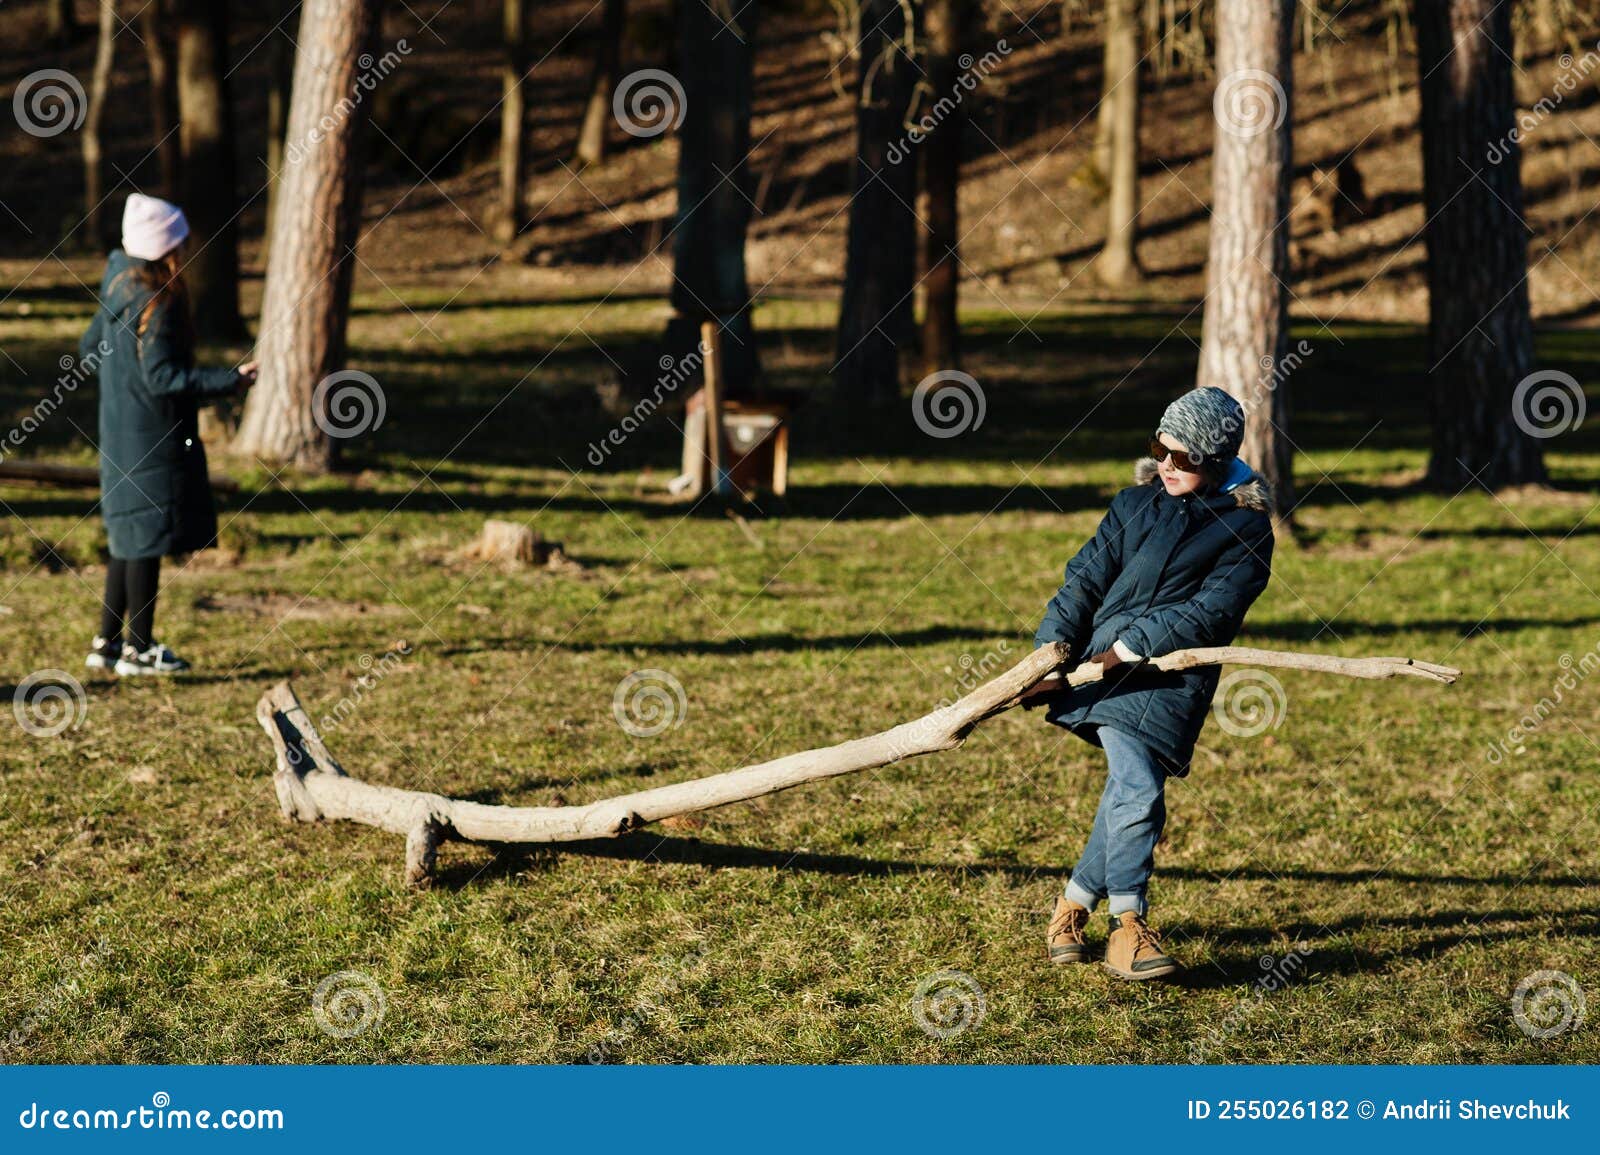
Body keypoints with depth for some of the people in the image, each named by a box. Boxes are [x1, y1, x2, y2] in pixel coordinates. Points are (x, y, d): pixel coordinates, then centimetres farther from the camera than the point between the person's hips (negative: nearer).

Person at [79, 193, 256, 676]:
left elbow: (91, 347, 20)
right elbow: (162, 377, -23)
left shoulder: (118, 290, 7)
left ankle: (106, 643, 20)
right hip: (154, 438, -9)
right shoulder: (157, 303, -19)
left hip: (120, 435, 9)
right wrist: (230, 381, -26)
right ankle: (139, 648, 5)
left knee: (129, 538, 16)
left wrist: (87, 354, 43)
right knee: (150, 538, -1)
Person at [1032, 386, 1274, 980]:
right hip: (1105, 664, 1)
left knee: (1129, 795, -4)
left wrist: (1127, 650, -15)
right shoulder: (1137, 502, 14)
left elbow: (1208, 613, -8)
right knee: (1137, 788, -15)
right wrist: (1053, 647, -1)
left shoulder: (1246, 527, 2)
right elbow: (1087, 578, 13)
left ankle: (1074, 903, 18)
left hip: (1173, 679, -1)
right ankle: (1128, 926, -6)